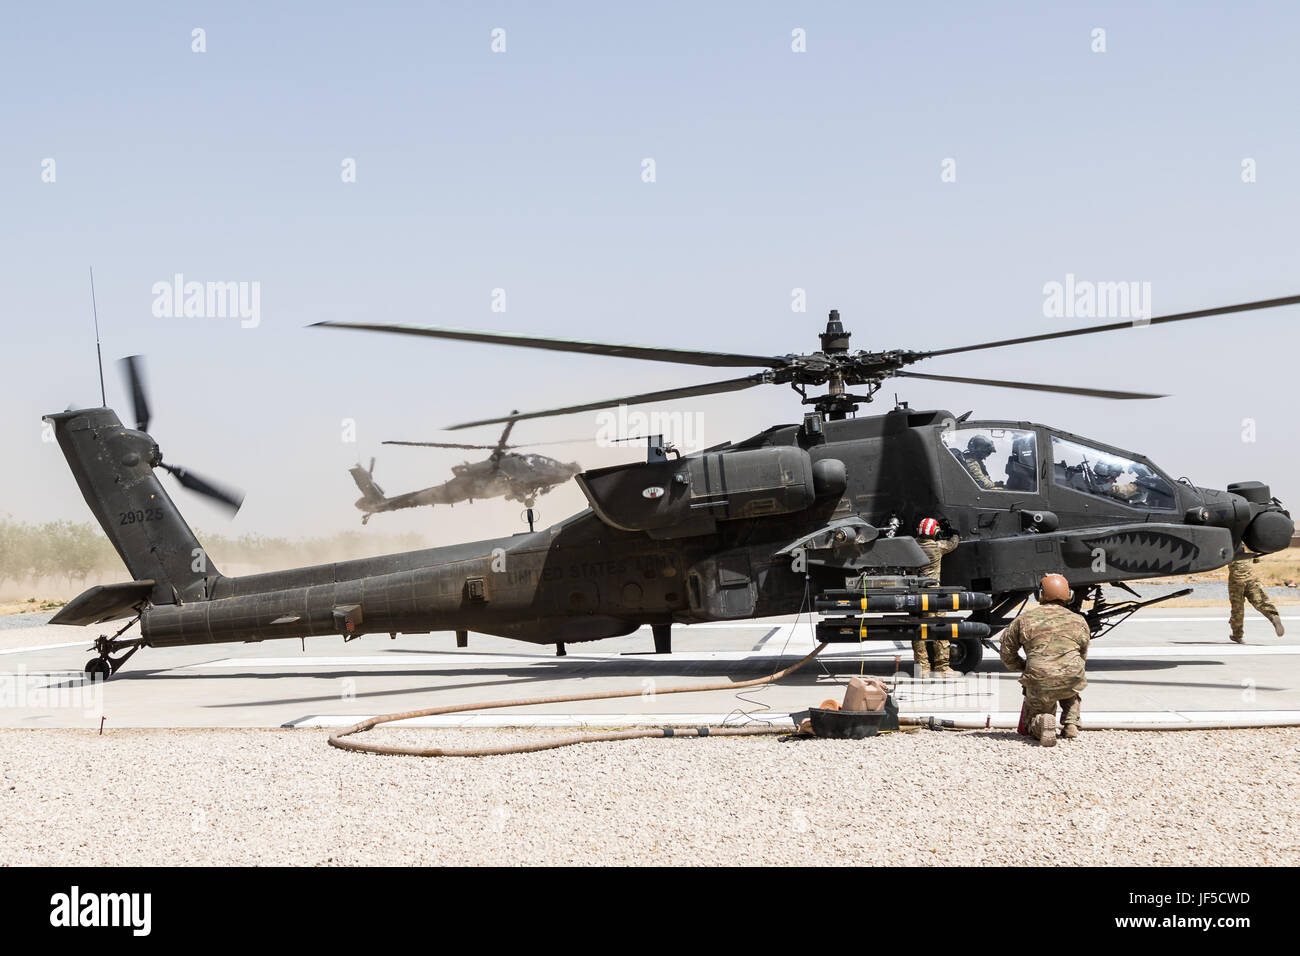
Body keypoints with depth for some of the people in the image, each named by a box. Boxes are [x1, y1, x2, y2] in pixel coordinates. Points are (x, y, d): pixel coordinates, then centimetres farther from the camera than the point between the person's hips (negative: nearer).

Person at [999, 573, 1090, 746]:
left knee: (1029, 724, 20)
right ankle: (1071, 725, 20)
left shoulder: (1025, 619, 6)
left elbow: (1007, 653, 13)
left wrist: (1024, 666, 30)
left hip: (1039, 684, -2)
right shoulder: (1079, 621, 12)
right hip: (1072, 683, 2)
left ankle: (1041, 724, -15)